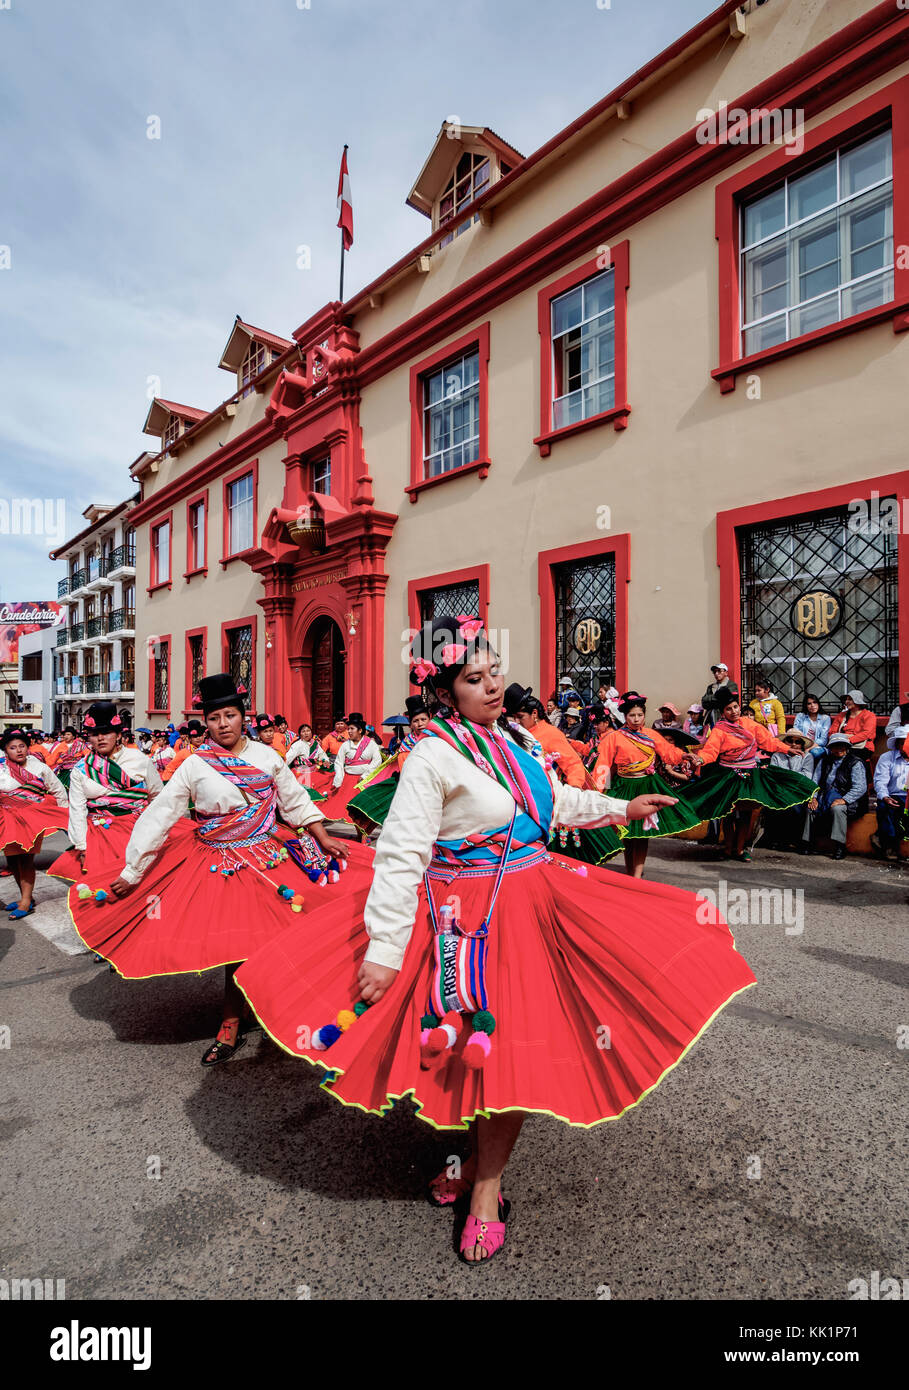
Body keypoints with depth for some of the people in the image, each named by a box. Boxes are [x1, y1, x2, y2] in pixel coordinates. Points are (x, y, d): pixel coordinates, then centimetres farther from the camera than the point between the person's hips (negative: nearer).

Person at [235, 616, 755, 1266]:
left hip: (535, 903, 7)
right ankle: (481, 1168, 33)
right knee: (482, 1050, 3)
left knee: (519, 1050, 13)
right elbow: (400, 855, -19)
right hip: (469, 917, -7)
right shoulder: (434, 755, -17)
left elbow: (557, 799, 22)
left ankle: (486, 1181, 34)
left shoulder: (515, 740, 6)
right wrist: (383, 949, -20)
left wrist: (621, 808, 24)